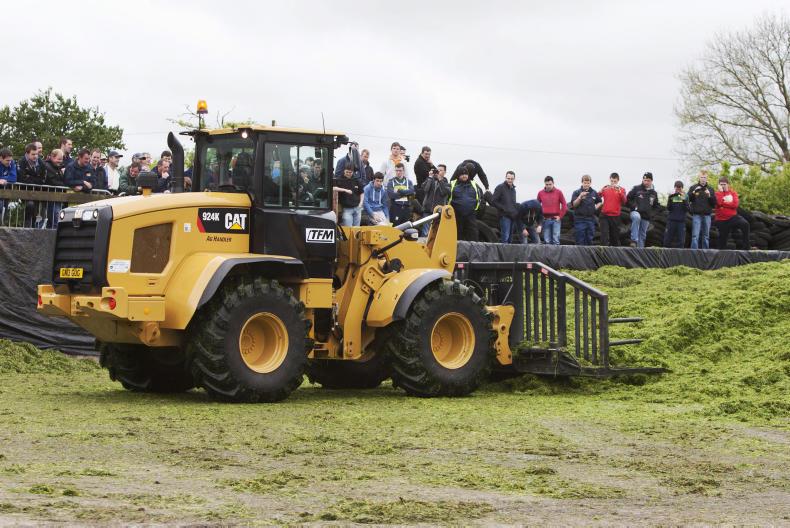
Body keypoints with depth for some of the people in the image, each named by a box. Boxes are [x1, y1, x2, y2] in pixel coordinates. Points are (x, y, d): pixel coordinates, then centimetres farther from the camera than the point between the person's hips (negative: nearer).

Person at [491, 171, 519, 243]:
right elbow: (493, 201, -8)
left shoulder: (513, 189, 20)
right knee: (505, 237, -15)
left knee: (510, 238, 7)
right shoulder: (500, 187, -2)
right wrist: (504, 209, -13)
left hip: (513, 216, 7)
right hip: (504, 216, -7)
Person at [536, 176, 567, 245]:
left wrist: (560, 216, -3)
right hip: (546, 220, 2)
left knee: (556, 240, -7)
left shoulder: (558, 192, 2)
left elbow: (564, 205, 3)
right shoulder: (540, 193, 7)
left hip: (556, 219, -2)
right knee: (547, 241, 2)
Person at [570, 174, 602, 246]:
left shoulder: (594, 193, 10)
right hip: (580, 219, -4)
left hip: (591, 219, 4)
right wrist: (580, 197, -24)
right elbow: (573, 204, -11)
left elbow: (600, 202, 25)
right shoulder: (577, 192, -1)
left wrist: (596, 207, 6)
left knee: (589, 240, 8)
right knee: (580, 241, -5)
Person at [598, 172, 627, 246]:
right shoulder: (605, 188, 6)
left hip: (615, 216, 1)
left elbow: (624, 201, -9)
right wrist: (600, 191, -19)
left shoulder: (621, 190, 5)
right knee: (604, 234, -11)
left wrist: (619, 192, -23)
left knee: (615, 235, 8)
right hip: (604, 215, 0)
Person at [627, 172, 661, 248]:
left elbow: (657, 206, 23)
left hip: (646, 217, 4)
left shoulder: (654, 193, 14)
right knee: (636, 217, -38)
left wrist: (652, 213, 7)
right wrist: (634, 206, -7)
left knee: (642, 235, 5)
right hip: (636, 212, -4)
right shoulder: (636, 189, 3)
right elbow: (628, 198, 5)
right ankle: (634, 240, -39)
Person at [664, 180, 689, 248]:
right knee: (668, 240, 2)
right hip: (671, 220, 1)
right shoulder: (672, 196, 6)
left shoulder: (685, 196, 4)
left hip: (681, 220, -1)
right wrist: (670, 199, -15)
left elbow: (687, 209, -3)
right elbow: (668, 208, 0)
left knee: (681, 240, -4)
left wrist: (684, 200, -18)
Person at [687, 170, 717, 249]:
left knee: (706, 237, 6)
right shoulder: (693, 188, 7)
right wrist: (694, 192, -15)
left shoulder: (711, 189, 12)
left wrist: (709, 196, -9)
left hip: (707, 215, 2)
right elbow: (688, 199, -1)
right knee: (695, 236, -10)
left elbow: (714, 203, 8)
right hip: (696, 215, -2)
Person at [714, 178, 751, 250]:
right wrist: (720, 191, -13)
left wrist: (723, 203, -12)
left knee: (745, 224, -26)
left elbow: (735, 204, -10)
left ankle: (745, 246, -20)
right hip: (721, 220, 0)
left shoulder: (733, 193, 6)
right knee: (722, 238, 5)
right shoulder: (717, 194, 2)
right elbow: (719, 202, -19)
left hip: (732, 217, 0)